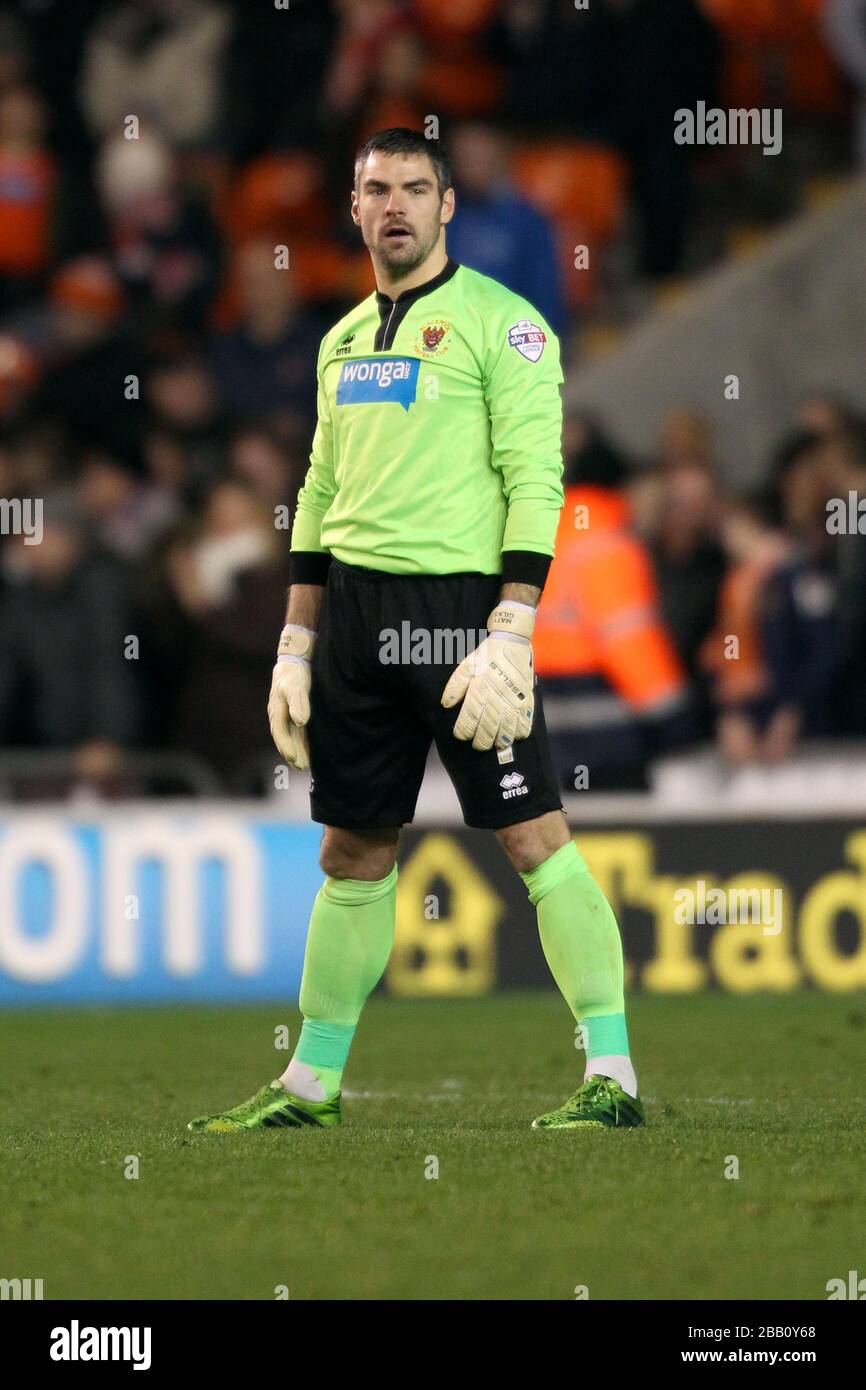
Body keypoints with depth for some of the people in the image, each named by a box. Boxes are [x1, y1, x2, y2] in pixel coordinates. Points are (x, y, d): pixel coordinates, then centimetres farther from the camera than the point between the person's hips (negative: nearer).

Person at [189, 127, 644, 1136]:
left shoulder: (499, 321, -4)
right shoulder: (344, 339, 18)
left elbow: (535, 482, -11)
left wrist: (510, 635, -19)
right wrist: (296, 645, 15)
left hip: (460, 599, -7)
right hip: (354, 604, 7)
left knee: (532, 833, -9)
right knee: (354, 851, 12)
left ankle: (611, 1075, -7)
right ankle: (310, 1083, 19)